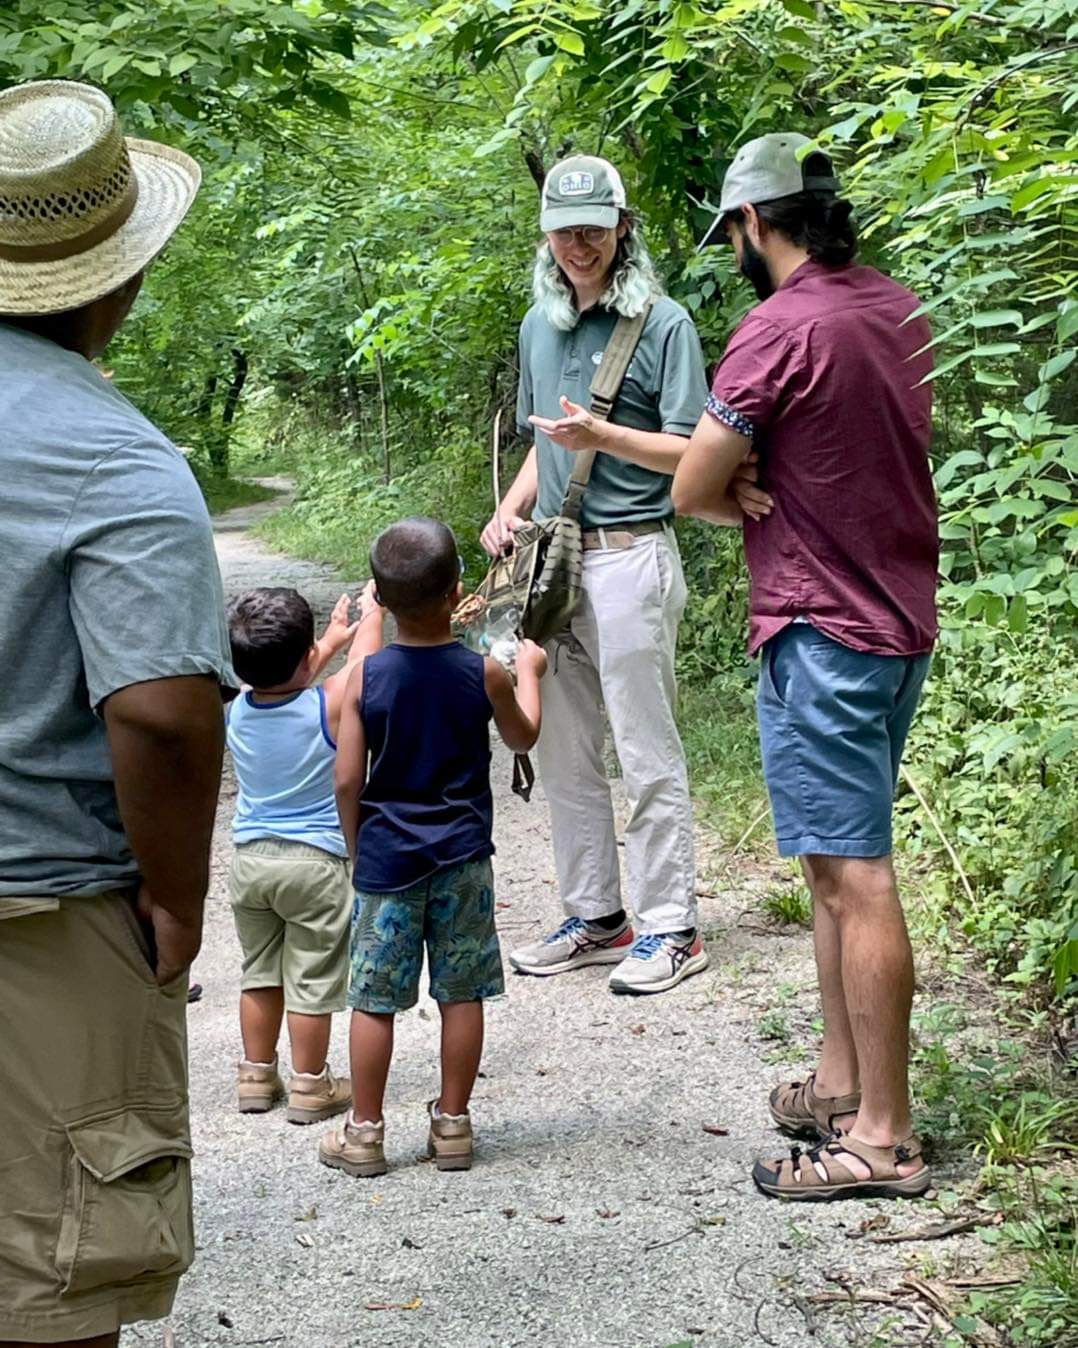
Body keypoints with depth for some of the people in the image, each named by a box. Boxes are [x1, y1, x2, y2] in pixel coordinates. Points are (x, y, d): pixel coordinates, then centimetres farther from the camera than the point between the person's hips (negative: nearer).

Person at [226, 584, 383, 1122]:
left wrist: (332, 639, 29)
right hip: (315, 861, -5)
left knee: (260, 972, 17)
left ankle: (256, 1076, 26)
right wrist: (372, 614, 20)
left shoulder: (237, 710, -3)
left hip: (250, 857, 5)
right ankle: (310, 1086, 12)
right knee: (312, 980, 4)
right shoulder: (328, 705, -17)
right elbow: (364, 663, 1)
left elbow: (283, 682, 19)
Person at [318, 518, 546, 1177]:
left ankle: (364, 1131, 13)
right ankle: (453, 1123, 18)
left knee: (375, 998, 7)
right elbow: (523, 736, 12)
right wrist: (529, 671, 28)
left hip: (386, 857, 0)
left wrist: (357, 848, 9)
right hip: (463, 857, 1)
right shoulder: (484, 674, -7)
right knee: (462, 993, 10)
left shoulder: (364, 678, -9)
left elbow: (348, 780, -7)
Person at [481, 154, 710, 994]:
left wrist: (601, 436, -21)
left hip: (629, 555, -7)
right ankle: (595, 917, 21)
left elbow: (692, 452, -9)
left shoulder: (662, 323, -6)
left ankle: (671, 926, 5)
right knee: (565, 754, 11)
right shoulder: (539, 325, 16)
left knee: (648, 755, -3)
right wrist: (512, 508, 8)